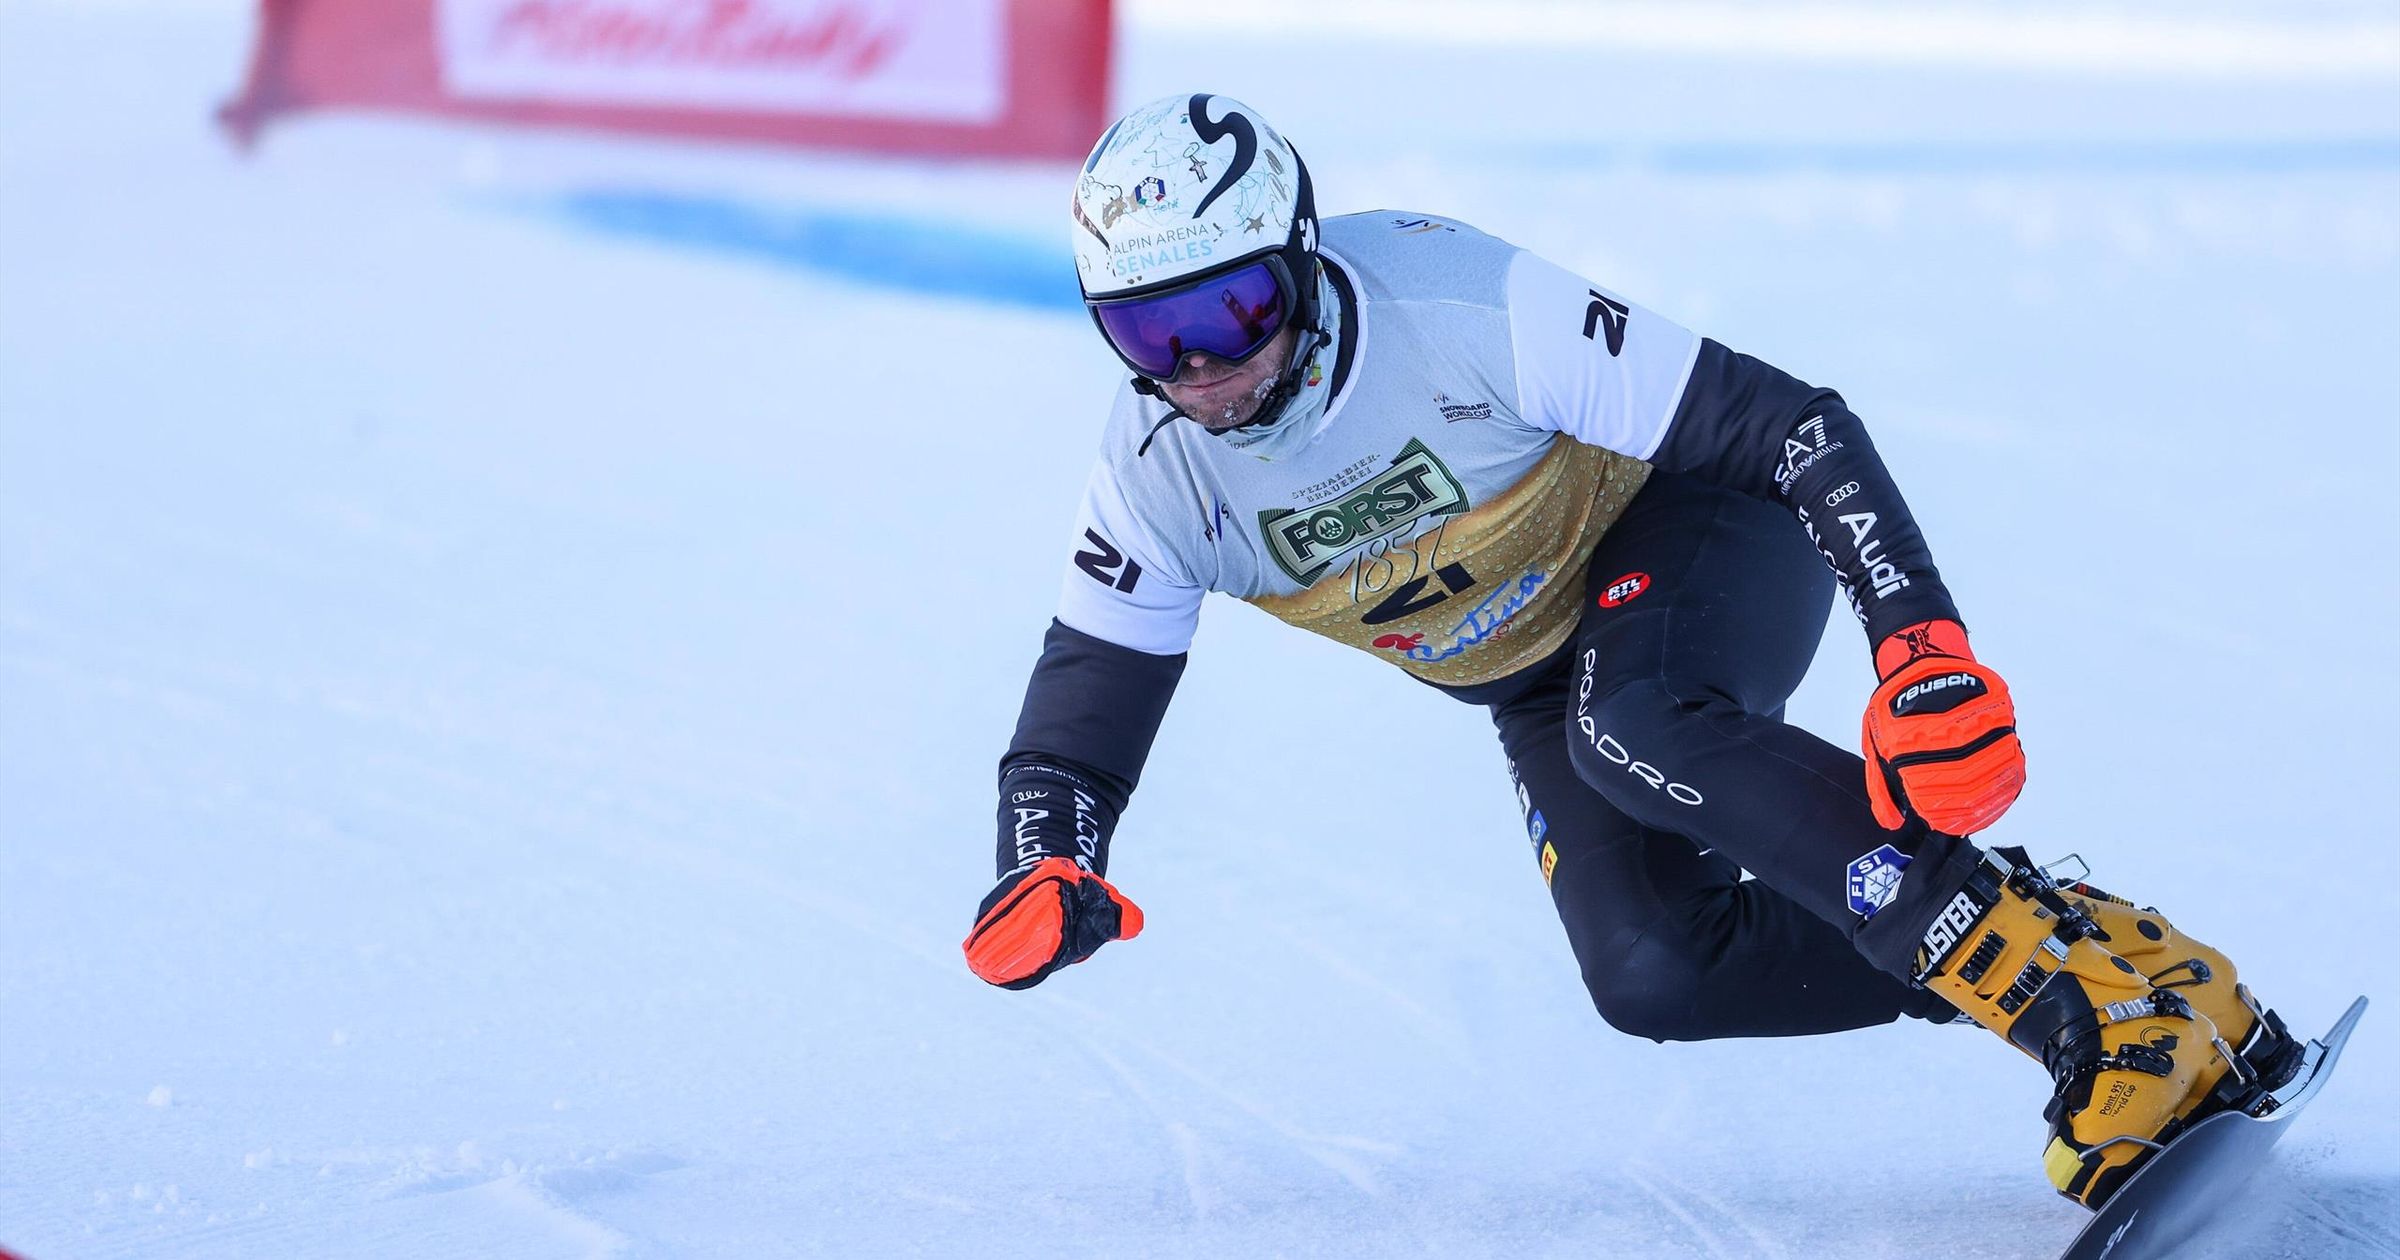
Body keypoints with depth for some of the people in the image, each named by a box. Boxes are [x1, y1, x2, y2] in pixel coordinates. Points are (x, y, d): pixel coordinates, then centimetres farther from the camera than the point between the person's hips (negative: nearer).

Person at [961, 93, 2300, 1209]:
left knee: (1630, 722, -38)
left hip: (1707, 531, -5)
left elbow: (1791, 428, -30)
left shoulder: (1459, 303, -33)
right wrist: (1044, 885, -33)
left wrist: (1926, 647, -42)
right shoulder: (1160, 474, -18)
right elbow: (1079, 720, -10)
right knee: (1652, 971, -20)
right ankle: (2046, 949, -8)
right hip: (1537, 683, 5)